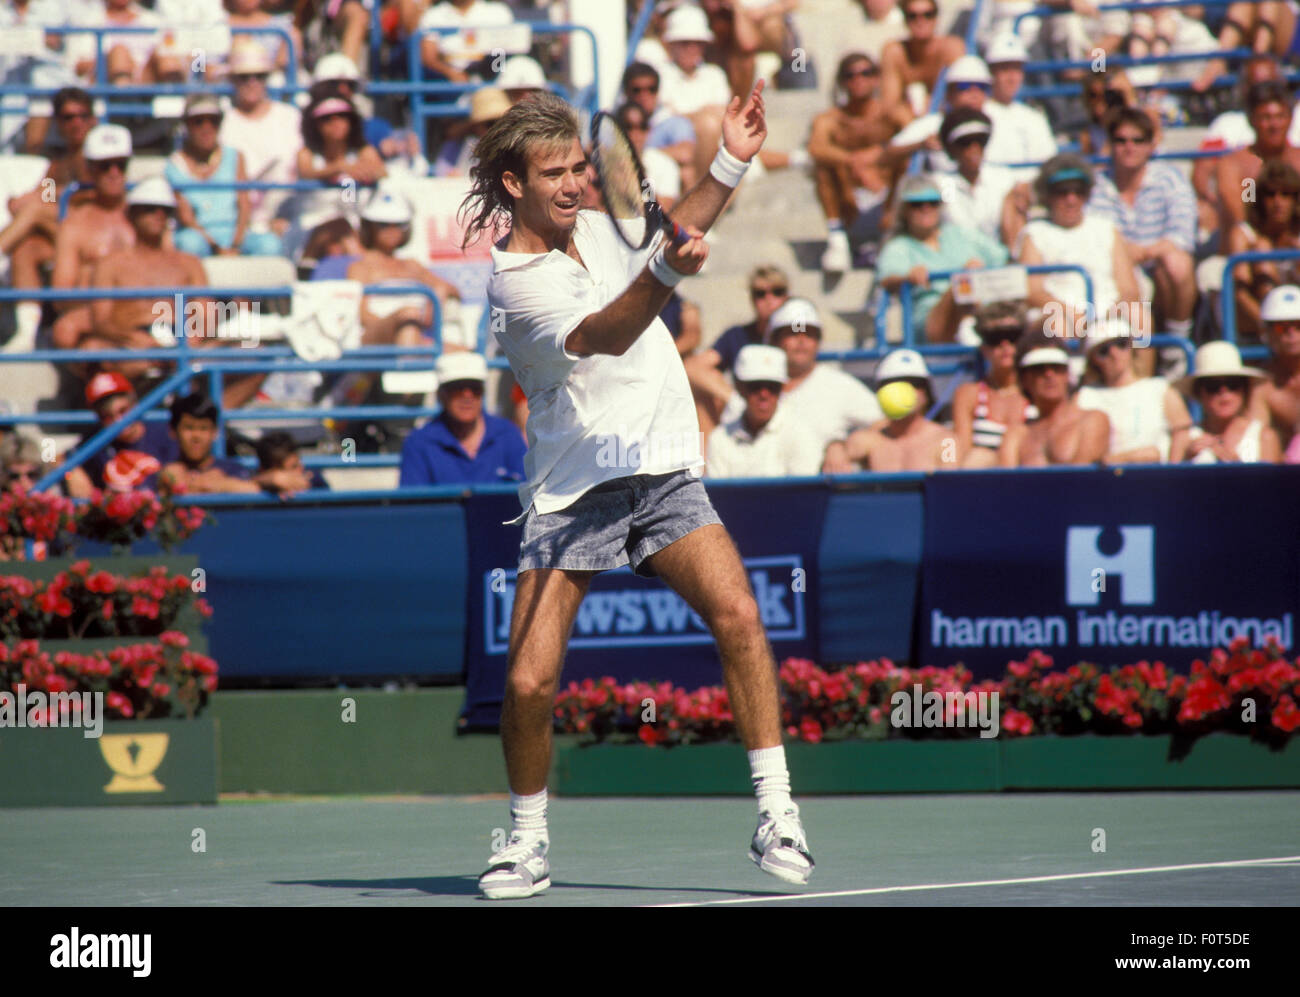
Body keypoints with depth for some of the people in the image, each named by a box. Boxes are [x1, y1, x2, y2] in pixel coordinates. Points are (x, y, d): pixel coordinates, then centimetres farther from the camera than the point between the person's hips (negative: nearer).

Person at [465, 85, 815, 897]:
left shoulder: (597, 229, 11)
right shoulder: (514, 281, -12)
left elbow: (670, 237, 34)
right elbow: (604, 335, -29)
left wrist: (731, 162, 24)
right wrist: (665, 272, -46)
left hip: (664, 473, 4)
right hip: (572, 494, -4)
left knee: (738, 616, -19)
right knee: (529, 683, -11)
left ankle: (777, 813, -15)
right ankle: (529, 839, 13)